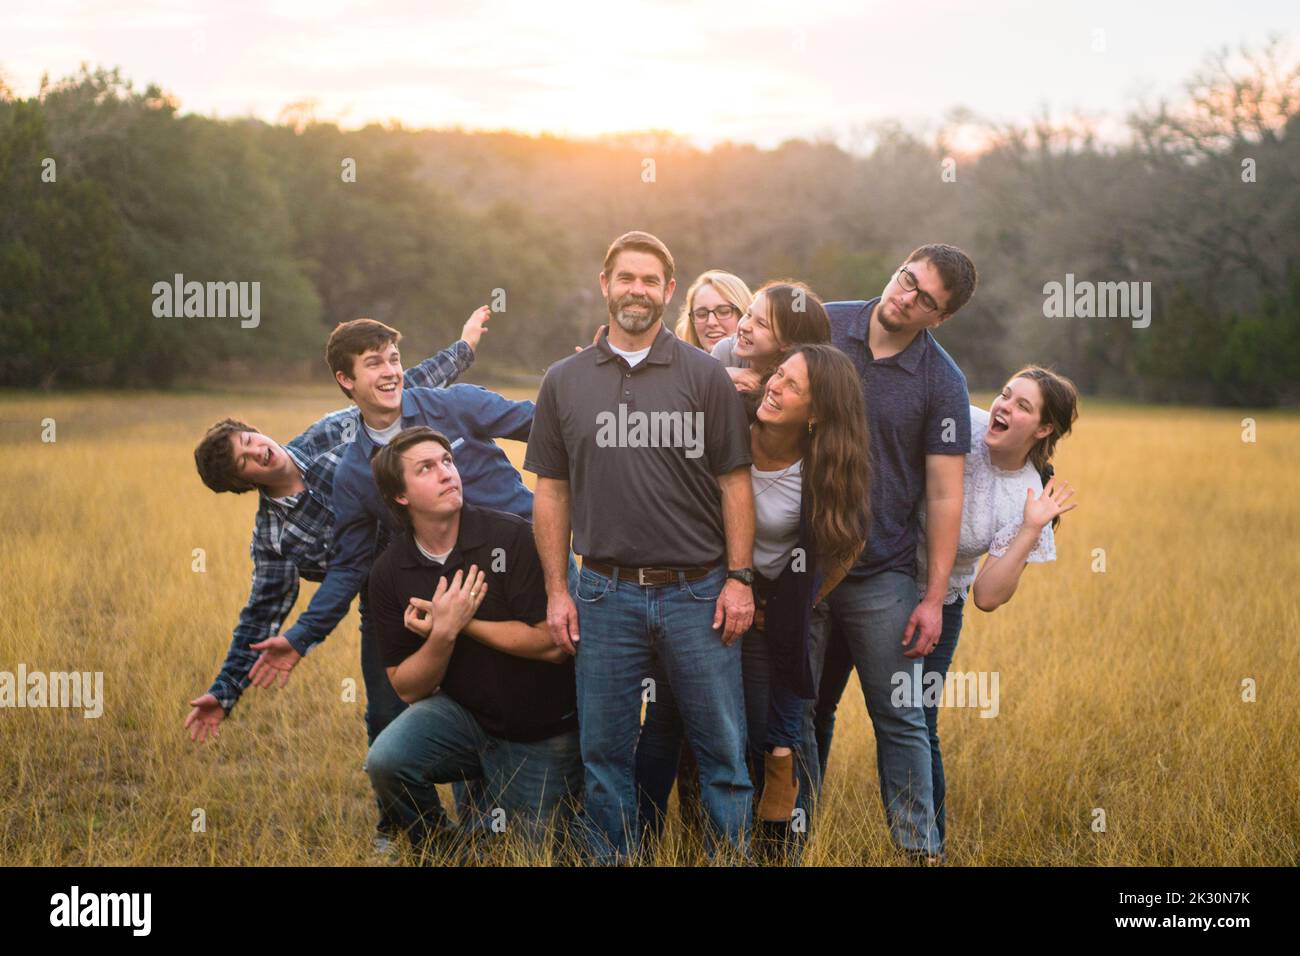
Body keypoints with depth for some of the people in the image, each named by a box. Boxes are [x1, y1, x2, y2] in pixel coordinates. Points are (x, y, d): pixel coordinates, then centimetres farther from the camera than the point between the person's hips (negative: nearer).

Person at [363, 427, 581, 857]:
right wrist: (443, 632, -23)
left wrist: (463, 624, -19)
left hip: (544, 735, -2)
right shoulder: (389, 574, -5)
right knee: (385, 760, -25)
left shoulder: (514, 538, -17)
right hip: (463, 715, 2)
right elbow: (408, 688, -4)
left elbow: (553, 644, -21)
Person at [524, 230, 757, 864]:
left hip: (698, 592, -1)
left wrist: (739, 578, -5)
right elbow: (551, 492, 8)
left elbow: (734, 483, 3)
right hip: (605, 596, 1)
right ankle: (610, 859, 20)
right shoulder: (565, 382, 7)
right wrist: (556, 591, 2)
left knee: (723, 751, 2)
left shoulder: (705, 377, 3)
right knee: (604, 755, 8)